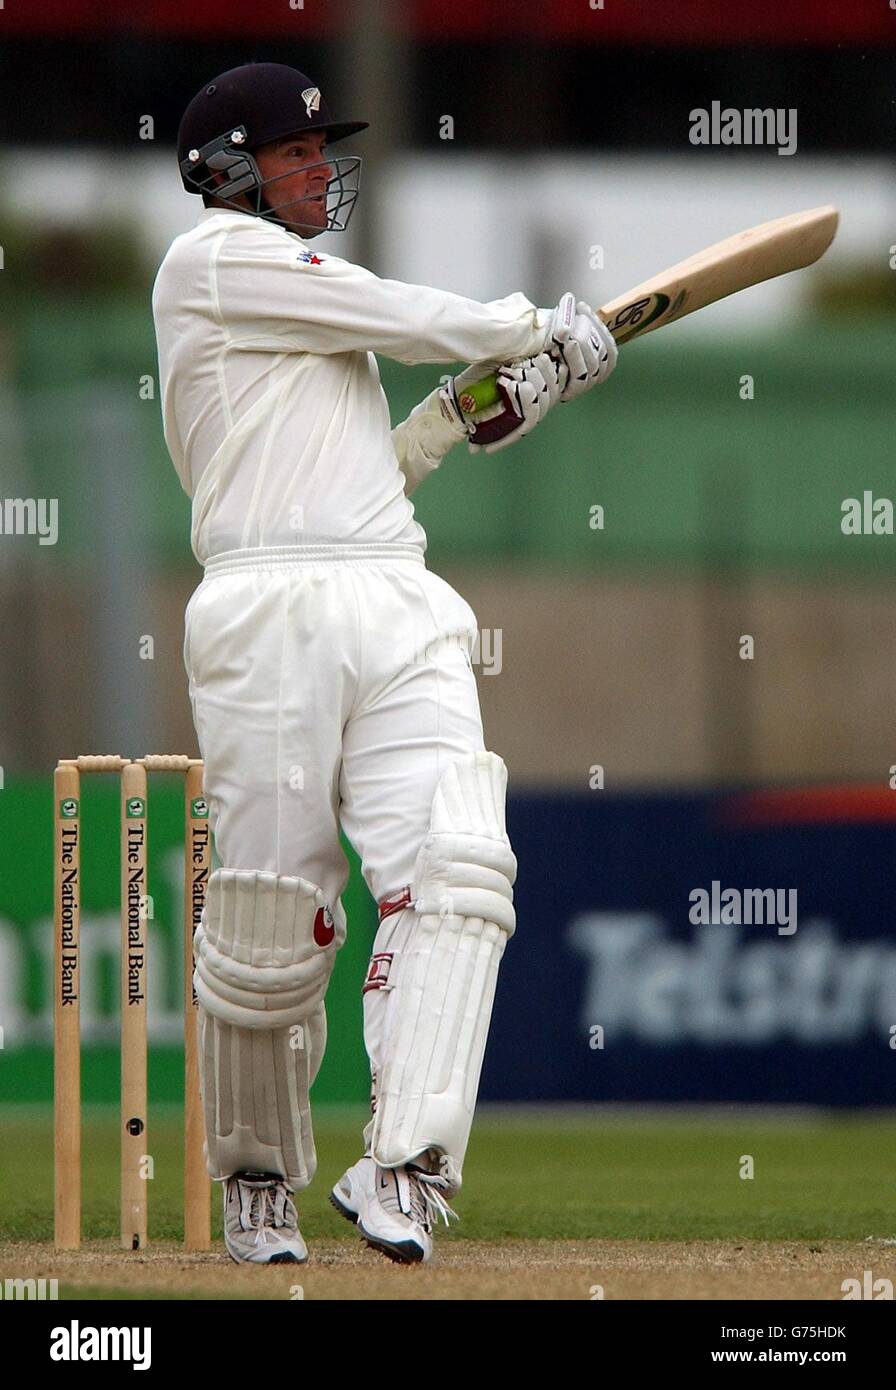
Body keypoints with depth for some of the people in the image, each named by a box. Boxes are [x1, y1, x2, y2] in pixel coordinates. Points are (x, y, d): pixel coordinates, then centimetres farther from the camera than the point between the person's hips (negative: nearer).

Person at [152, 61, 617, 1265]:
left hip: (401, 613, 7)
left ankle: (403, 1169, -24)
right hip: (272, 610, -7)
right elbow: (411, 320, 0)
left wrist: (466, 413, 16)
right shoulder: (216, 258, 3)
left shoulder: (312, 302, 29)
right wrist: (548, 328, 13)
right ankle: (258, 1173, 16)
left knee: (452, 870, -15)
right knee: (270, 913, -5)